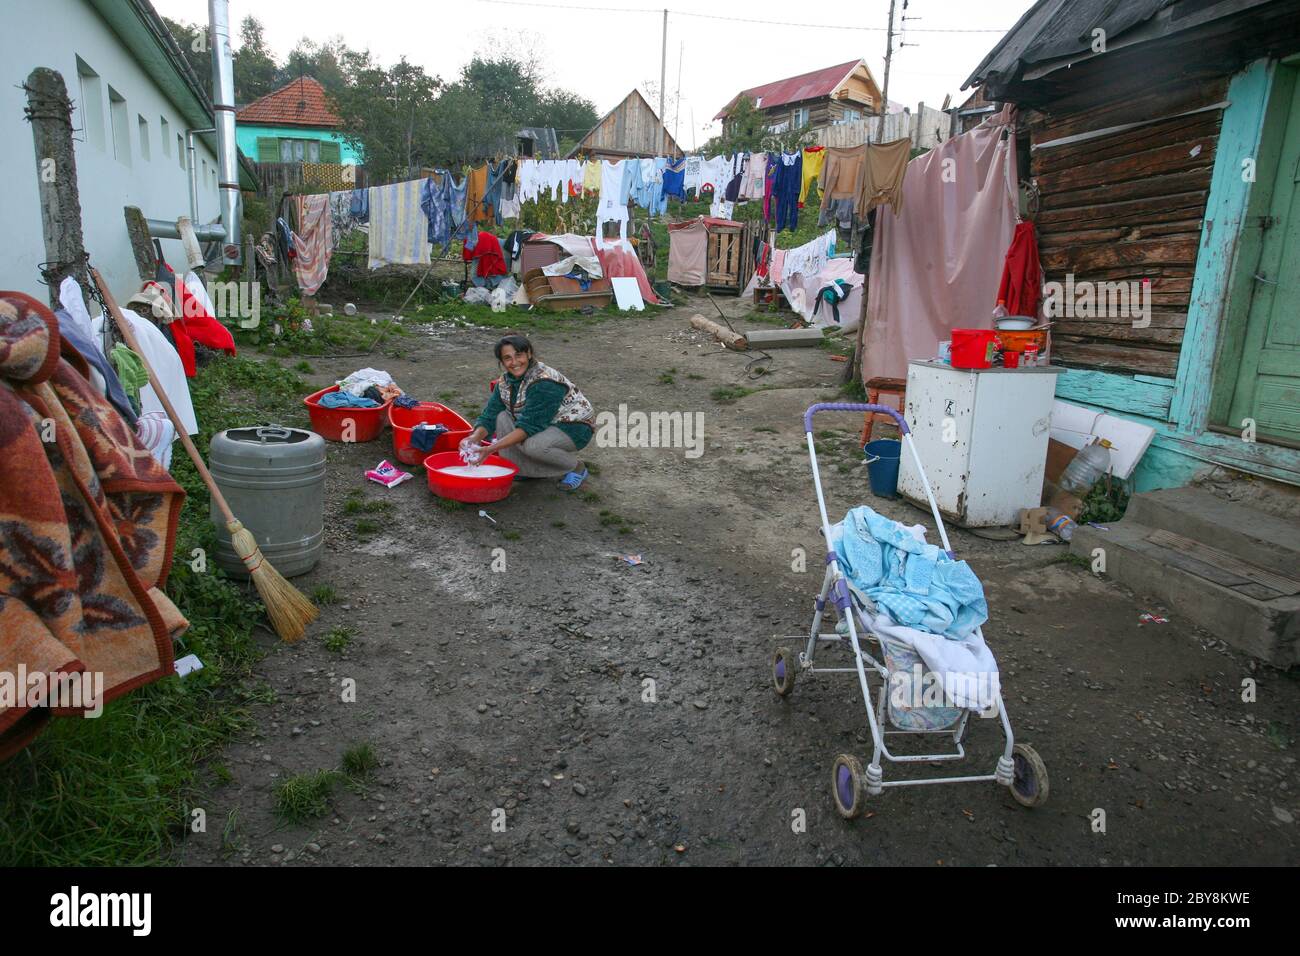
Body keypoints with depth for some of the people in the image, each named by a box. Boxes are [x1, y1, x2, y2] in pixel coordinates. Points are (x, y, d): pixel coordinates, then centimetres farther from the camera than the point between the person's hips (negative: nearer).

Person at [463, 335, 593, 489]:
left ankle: (577, 468, -8)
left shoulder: (544, 383, -29)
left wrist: (492, 448, -37)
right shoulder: (505, 382, -3)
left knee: (532, 445, -34)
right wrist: (474, 438, -27)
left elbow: (528, 426, -32)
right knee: (502, 417, -10)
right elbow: (490, 415, -5)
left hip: (575, 428, -8)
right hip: (546, 425, 8)